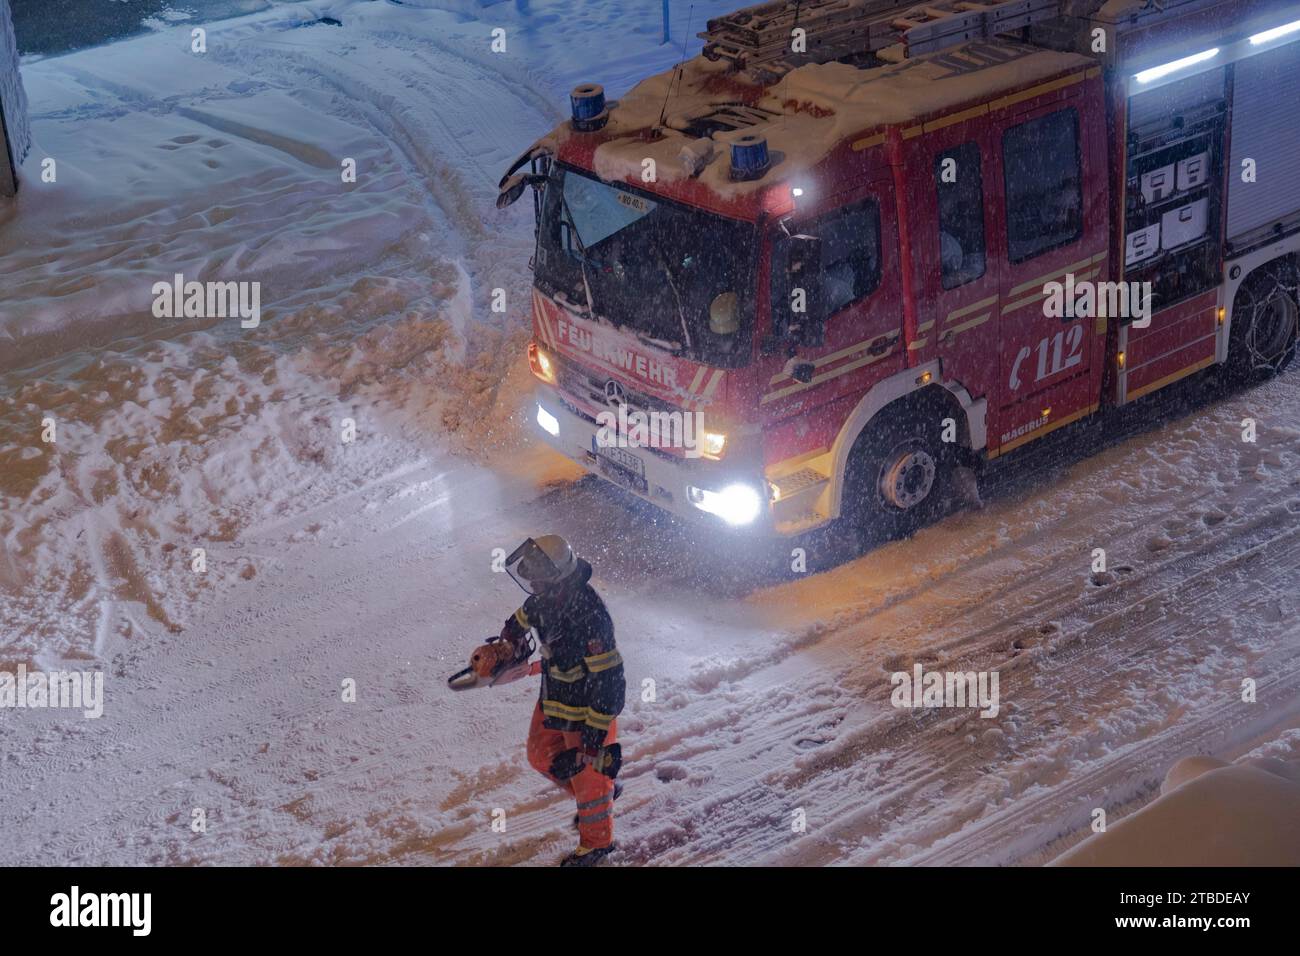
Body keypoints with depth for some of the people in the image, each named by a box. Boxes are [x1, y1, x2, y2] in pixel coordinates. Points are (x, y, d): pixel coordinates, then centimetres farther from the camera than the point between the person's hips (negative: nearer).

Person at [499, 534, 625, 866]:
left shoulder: (588, 615, -38)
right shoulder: (550, 594, -12)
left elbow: (608, 678, -33)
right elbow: (530, 610, 15)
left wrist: (595, 733, -29)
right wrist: (512, 633, 36)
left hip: (588, 707, -8)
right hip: (554, 698, 8)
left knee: (587, 773, 11)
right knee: (541, 755, 23)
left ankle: (597, 842, 36)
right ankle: (603, 791, 44)